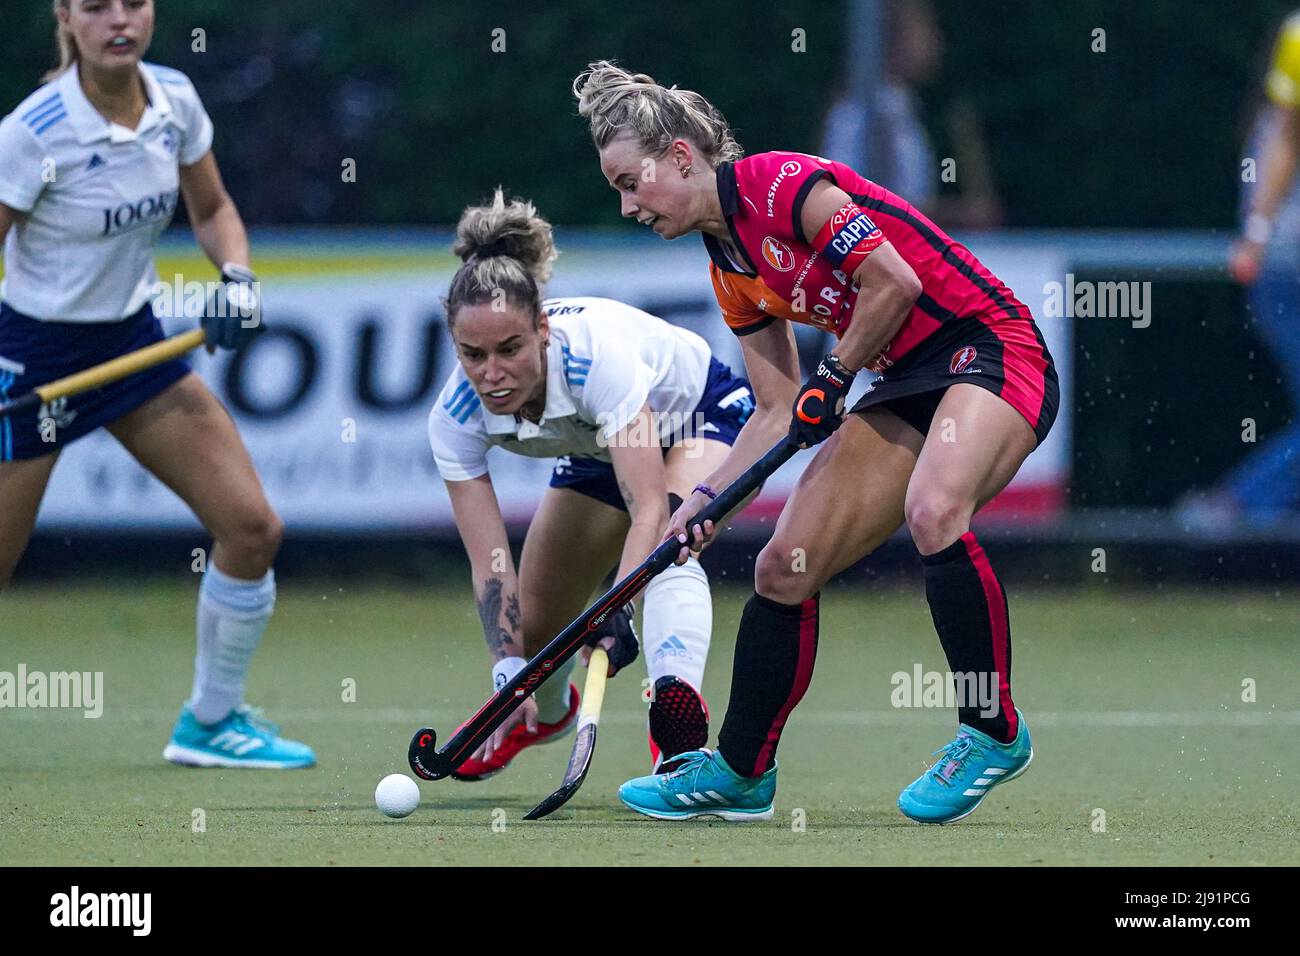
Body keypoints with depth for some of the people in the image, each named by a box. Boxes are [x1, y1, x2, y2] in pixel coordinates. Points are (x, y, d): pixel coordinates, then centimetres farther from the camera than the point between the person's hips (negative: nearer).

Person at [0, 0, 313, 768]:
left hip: (133, 339, 6)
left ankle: (212, 720, 15)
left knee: (252, 528, -3)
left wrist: (238, 275, -7)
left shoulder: (174, 101, -5)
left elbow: (212, 209, 12)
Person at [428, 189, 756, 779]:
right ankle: (548, 710, 45)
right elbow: (490, 564, -27)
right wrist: (509, 678, -38)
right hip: (597, 452, 5)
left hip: (702, 413, -5)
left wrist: (615, 613, -56)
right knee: (533, 628, 8)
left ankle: (678, 734, -49)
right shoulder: (456, 419, -28)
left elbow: (650, 513, -45)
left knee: (668, 543, -36)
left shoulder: (598, 354, -43)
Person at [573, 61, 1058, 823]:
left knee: (933, 510, -35)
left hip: (990, 350, -10)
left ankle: (995, 733, -21)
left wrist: (835, 380, -9)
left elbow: (896, 279, -19)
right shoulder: (734, 271, 13)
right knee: (784, 569, 5)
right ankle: (741, 773, 19)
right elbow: (779, 413, 15)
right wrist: (703, 502, 5)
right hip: (906, 384, 10)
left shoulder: (783, 186, -14)